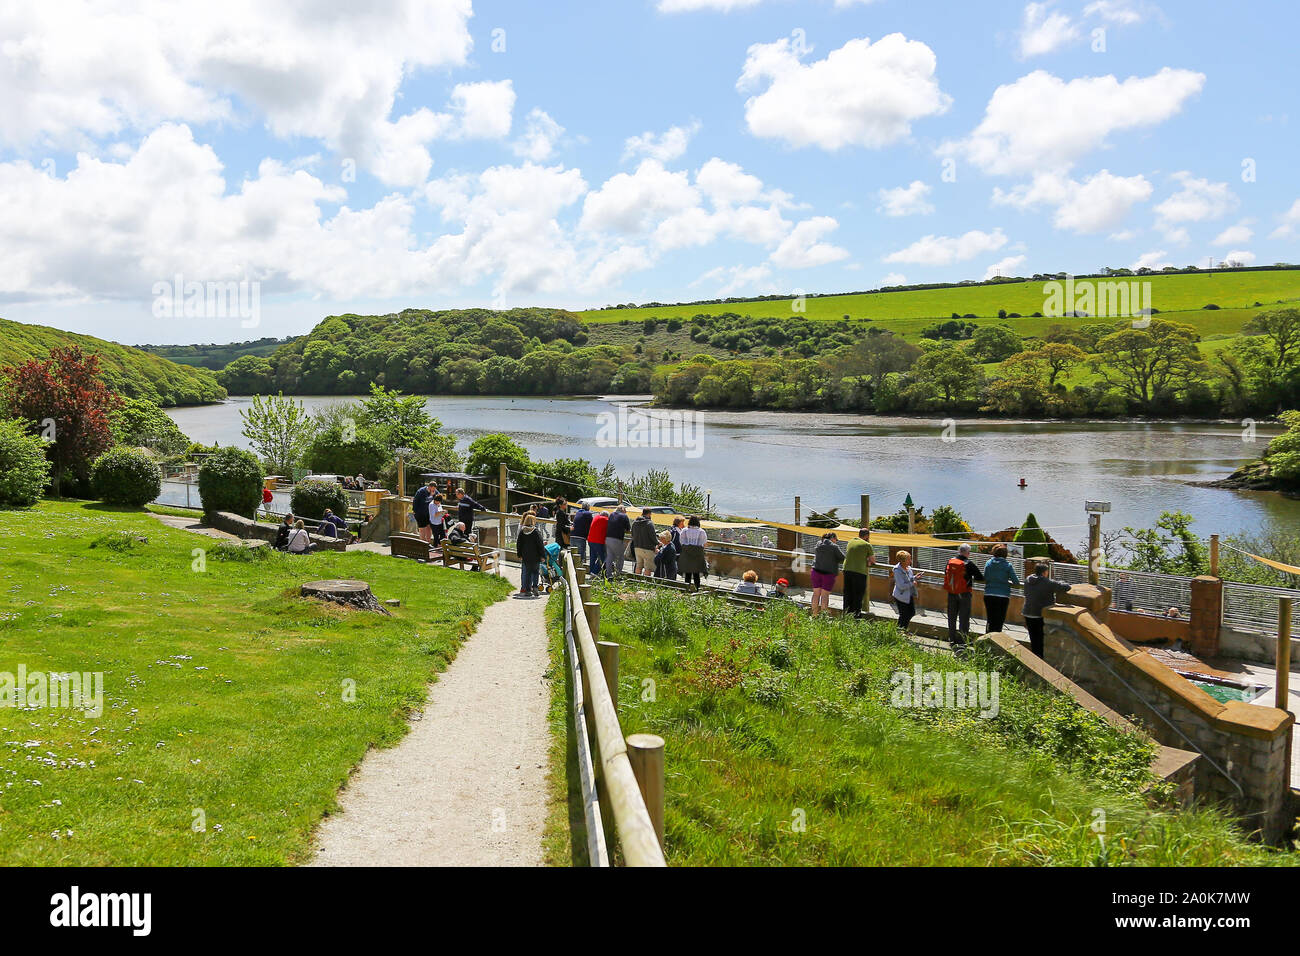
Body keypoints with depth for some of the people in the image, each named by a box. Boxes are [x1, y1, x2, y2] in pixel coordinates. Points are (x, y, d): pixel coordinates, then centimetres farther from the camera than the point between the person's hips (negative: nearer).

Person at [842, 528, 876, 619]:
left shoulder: (851, 542, 13)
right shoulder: (867, 545, -4)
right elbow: (873, 560, -1)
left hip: (847, 570, 5)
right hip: (859, 572, -5)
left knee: (848, 595, 14)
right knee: (858, 596, 2)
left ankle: (846, 613, 18)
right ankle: (856, 616, 3)